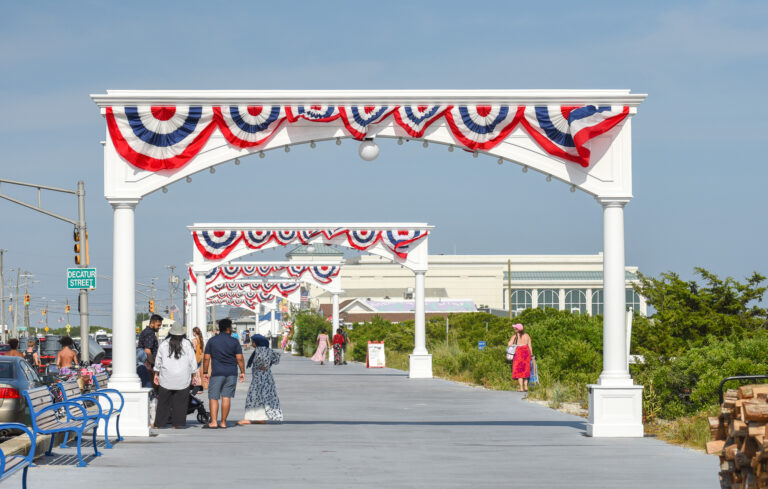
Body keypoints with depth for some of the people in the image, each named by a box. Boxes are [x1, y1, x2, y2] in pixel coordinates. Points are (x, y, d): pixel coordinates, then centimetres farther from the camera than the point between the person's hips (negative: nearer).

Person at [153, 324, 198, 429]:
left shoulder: (163, 344, 3)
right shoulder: (187, 344, -1)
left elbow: (158, 361, 9)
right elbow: (192, 361, 1)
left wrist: (156, 374, 19)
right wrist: (193, 375, 9)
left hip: (166, 378, 1)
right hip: (183, 379, -1)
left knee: (163, 401, 5)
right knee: (180, 402, 4)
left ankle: (158, 423, 6)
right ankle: (178, 423, 2)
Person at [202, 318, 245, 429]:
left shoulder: (212, 341, 2)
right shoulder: (234, 341, 1)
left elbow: (206, 358, 2)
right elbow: (240, 358, -1)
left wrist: (205, 372, 9)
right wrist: (243, 372, 7)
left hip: (217, 373, -1)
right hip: (231, 373, 1)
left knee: (213, 397, 1)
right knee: (226, 397, 5)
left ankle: (213, 422, -11)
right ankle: (223, 422, 6)